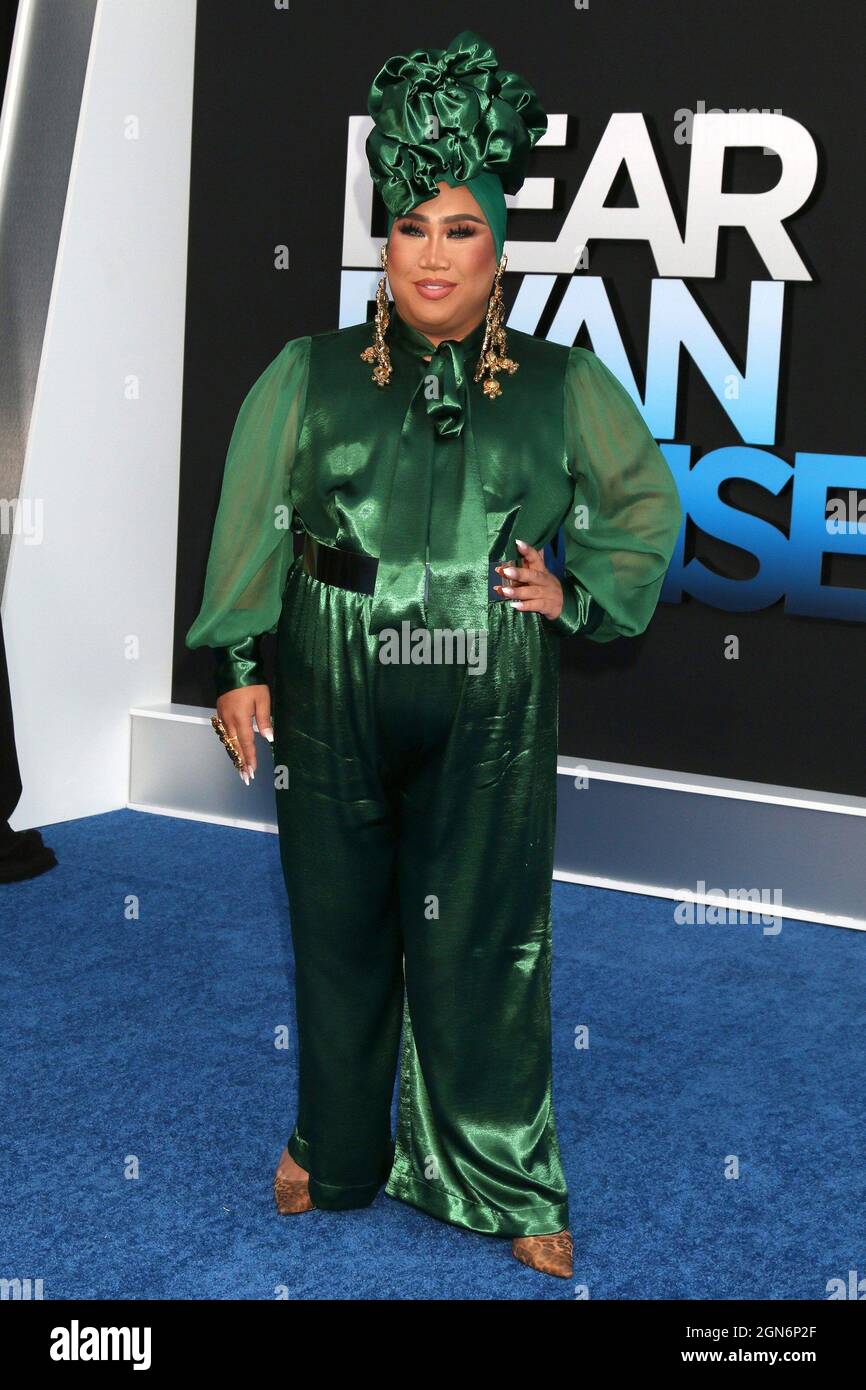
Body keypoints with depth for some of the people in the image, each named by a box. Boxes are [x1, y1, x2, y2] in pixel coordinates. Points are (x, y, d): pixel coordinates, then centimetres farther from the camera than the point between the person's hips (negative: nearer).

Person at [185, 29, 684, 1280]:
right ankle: (338, 1146, 32)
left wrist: (580, 594, 0)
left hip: (491, 706, -1)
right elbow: (250, 520, 4)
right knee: (339, 922, 12)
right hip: (333, 693, 1)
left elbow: (648, 503, 14)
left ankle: (500, 1181, 20)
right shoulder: (310, 374, 4)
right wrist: (240, 665, -1)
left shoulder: (564, 387, 4)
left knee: (478, 936, 4)